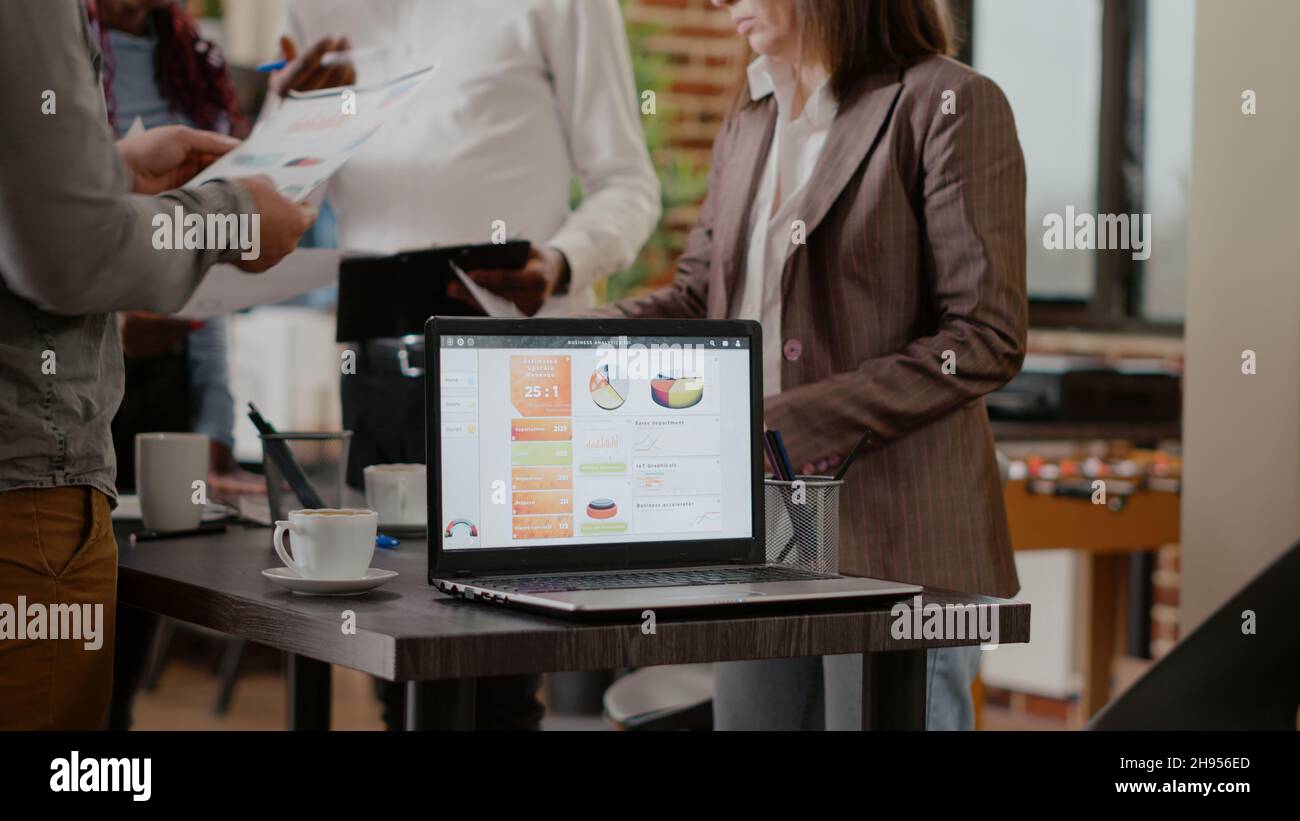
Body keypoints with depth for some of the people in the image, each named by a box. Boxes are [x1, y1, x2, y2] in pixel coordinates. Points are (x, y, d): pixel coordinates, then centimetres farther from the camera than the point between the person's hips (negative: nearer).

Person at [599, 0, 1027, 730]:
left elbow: (987, 340, -14)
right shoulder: (751, 123, 14)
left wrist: (788, 424, -18)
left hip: (894, 550, -7)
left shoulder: (949, 107, -9)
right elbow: (698, 298, 20)